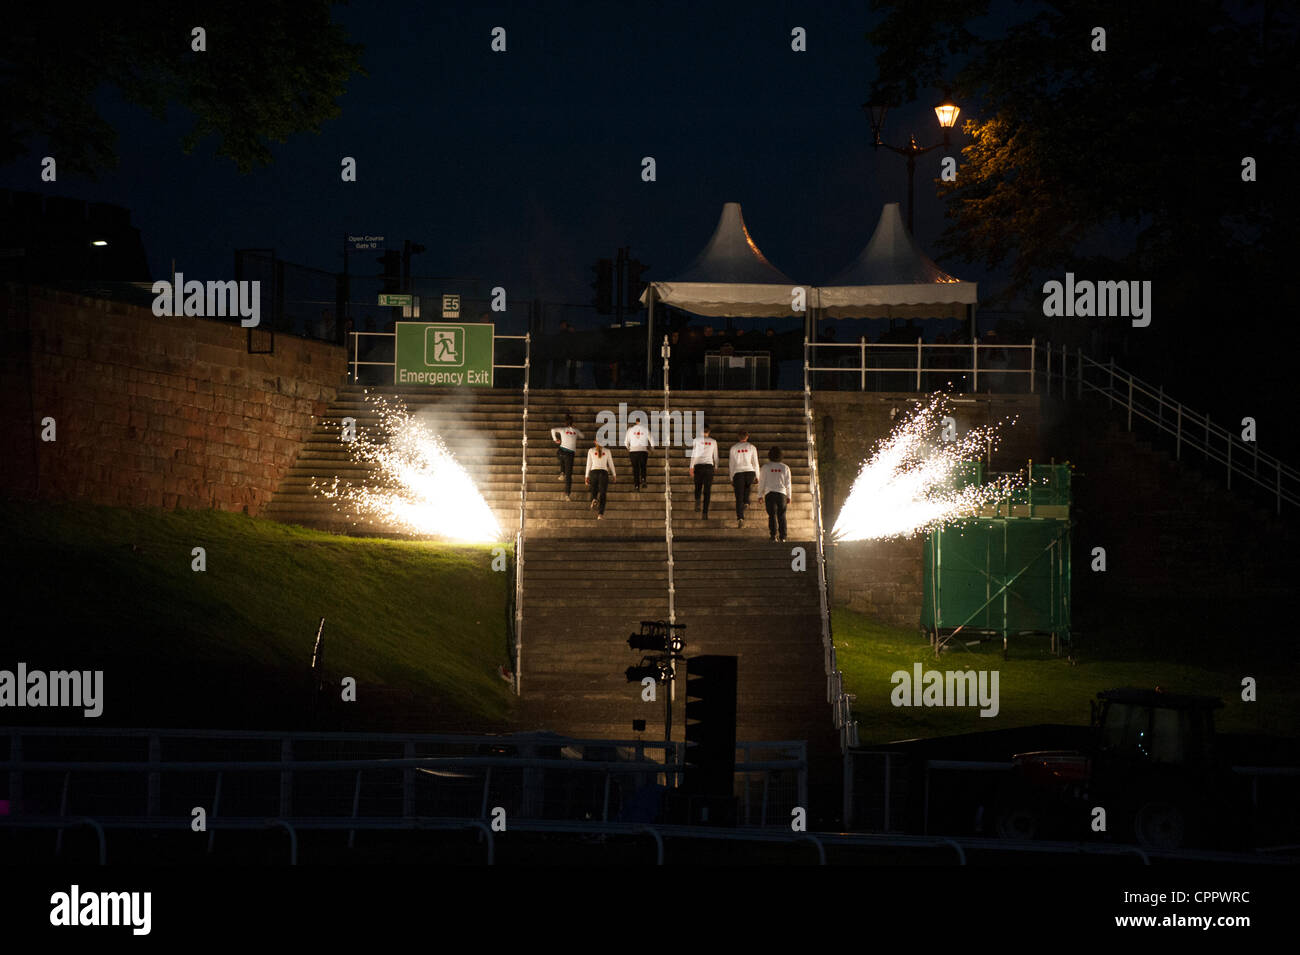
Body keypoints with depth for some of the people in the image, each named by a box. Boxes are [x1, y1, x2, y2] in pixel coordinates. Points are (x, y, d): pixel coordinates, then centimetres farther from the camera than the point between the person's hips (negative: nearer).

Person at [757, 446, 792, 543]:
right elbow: (788, 483, 9)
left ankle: (773, 535, -11)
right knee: (781, 516, 5)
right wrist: (788, 496, 17)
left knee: (772, 515, -2)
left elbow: (761, 482, 3)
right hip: (782, 493, 1)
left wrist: (760, 495, 10)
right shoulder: (785, 468, 6)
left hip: (769, 493, -1)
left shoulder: (765, 467, 1)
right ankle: (782, 537, 0)